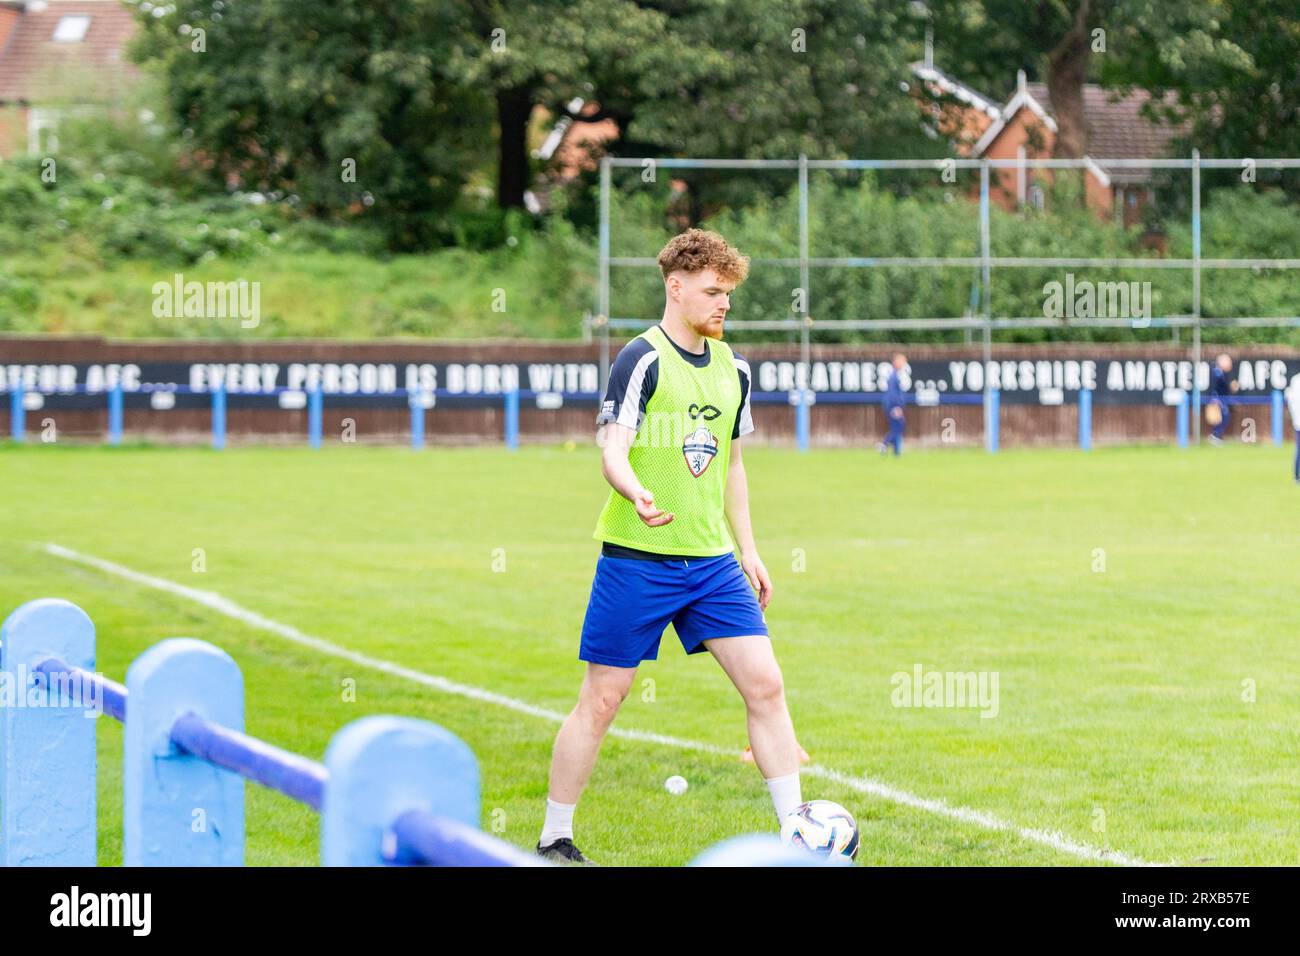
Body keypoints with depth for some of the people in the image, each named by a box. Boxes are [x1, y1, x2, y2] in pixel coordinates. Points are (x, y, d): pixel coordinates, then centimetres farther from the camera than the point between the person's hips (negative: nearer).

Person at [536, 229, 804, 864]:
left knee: (765, 685, -2)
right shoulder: (643, 359, -11)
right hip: (636, 559, -6)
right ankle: (554, 841, 13)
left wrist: (747, 549, 19)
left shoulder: (732, 368, 11)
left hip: (711, 561, 6)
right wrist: (637, 494, -40)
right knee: (601, 699, 1)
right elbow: (613, 453, -19)